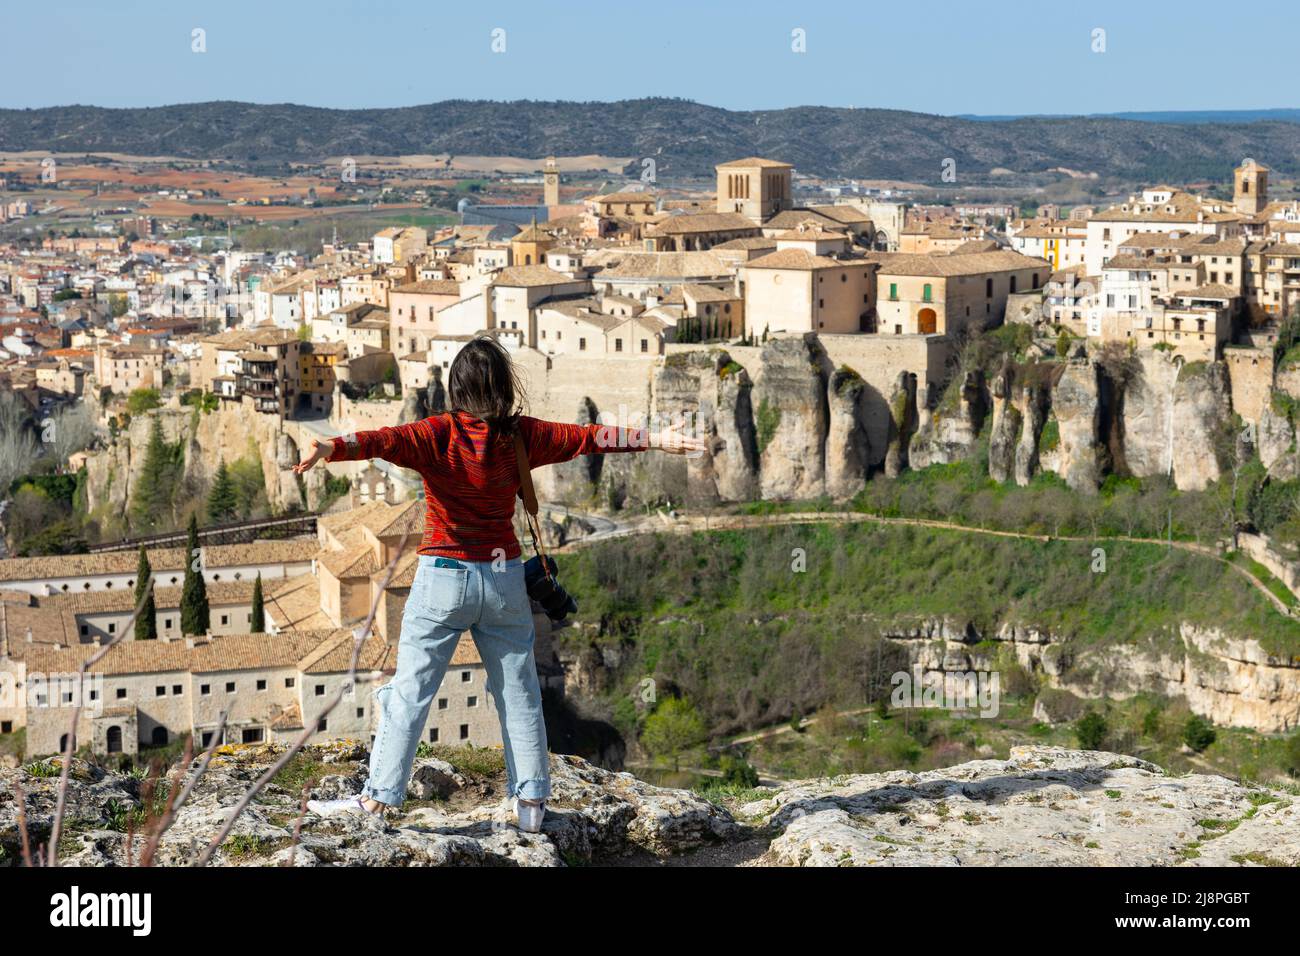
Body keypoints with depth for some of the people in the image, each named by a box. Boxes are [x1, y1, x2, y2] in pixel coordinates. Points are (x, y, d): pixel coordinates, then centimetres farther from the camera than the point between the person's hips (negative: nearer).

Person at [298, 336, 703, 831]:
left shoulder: (439, 433, -12)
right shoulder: (521, 436, -3)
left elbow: (388, 441, -29)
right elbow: (589, 436, 6)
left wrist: (333, 448, -44)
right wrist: (656, 440, 16)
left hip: (443, 576, -3)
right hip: (503, 577, 3)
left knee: (410, 690, 1)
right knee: (518, 692, 12)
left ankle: (379, 796, 1)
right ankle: (530, 800, 15)